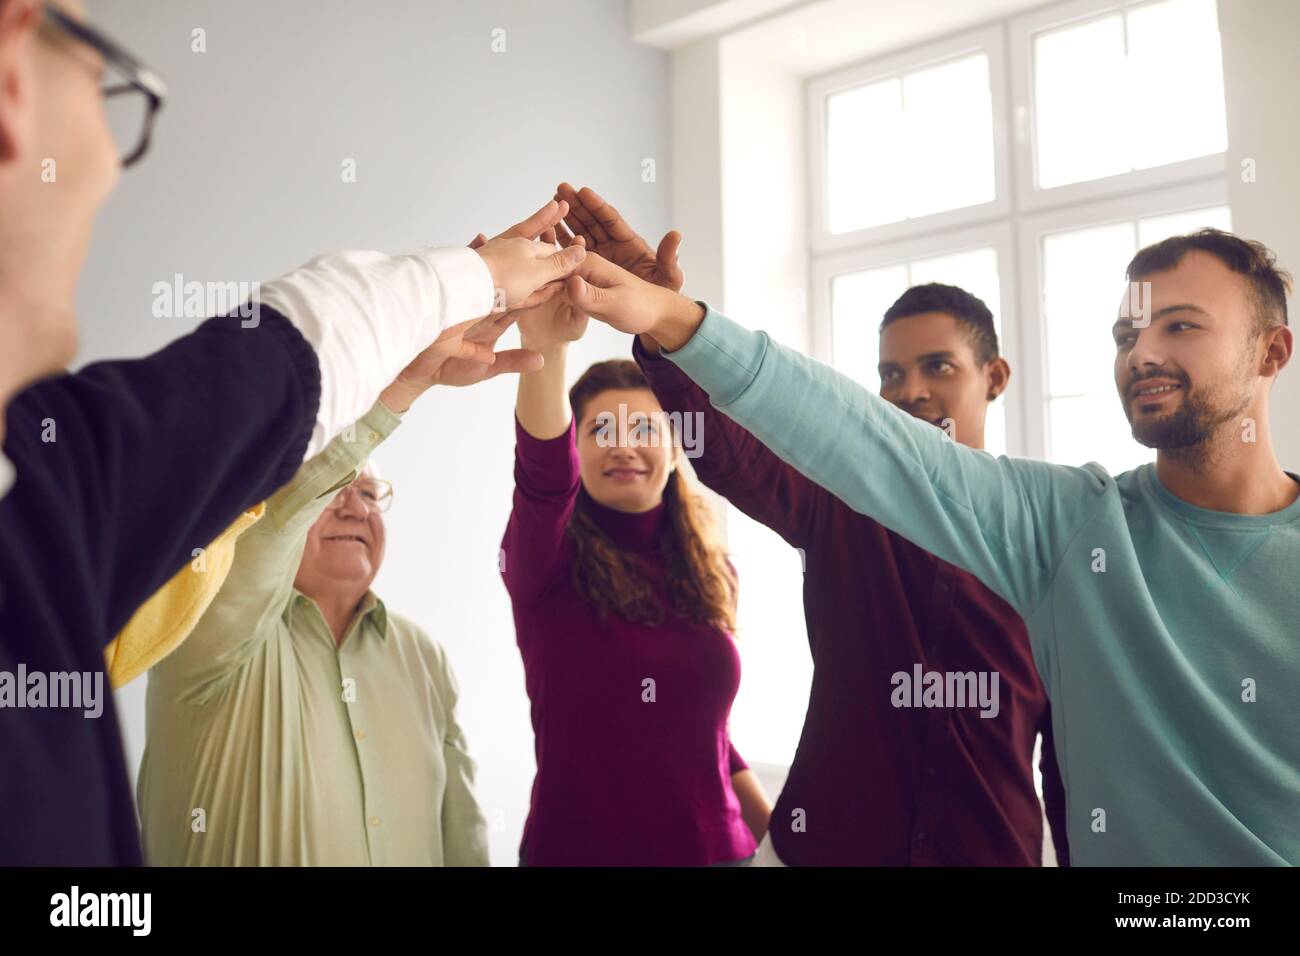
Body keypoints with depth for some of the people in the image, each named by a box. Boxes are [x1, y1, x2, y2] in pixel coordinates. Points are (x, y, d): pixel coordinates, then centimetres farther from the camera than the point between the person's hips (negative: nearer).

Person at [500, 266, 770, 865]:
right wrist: (546, 347, -47)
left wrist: (776, 833, 7)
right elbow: (545, 474, -31)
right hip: (578, 848, -3)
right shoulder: (547, 564, -9)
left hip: (716, 848, 4)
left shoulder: (710, 576, 4)